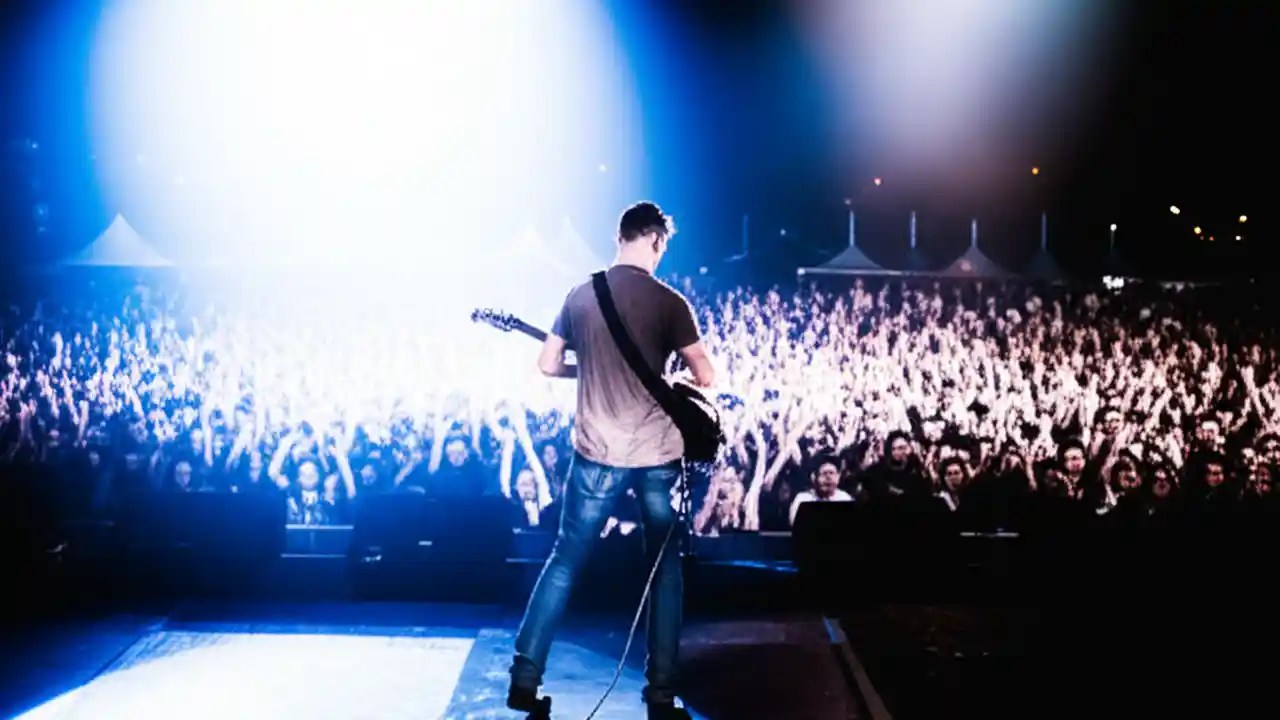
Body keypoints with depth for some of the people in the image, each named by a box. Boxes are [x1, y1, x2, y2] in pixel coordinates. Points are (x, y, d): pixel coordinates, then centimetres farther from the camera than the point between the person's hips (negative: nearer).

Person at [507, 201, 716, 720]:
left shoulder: (580, 296, 3)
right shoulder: (669, 302, -7)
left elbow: (548, 365, 9)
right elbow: (705, 378, -8)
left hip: (597, 453, 2)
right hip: (658, 453, -2)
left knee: (565, 561, 12)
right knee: (666, 570, 10)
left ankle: (525, 678, 8)